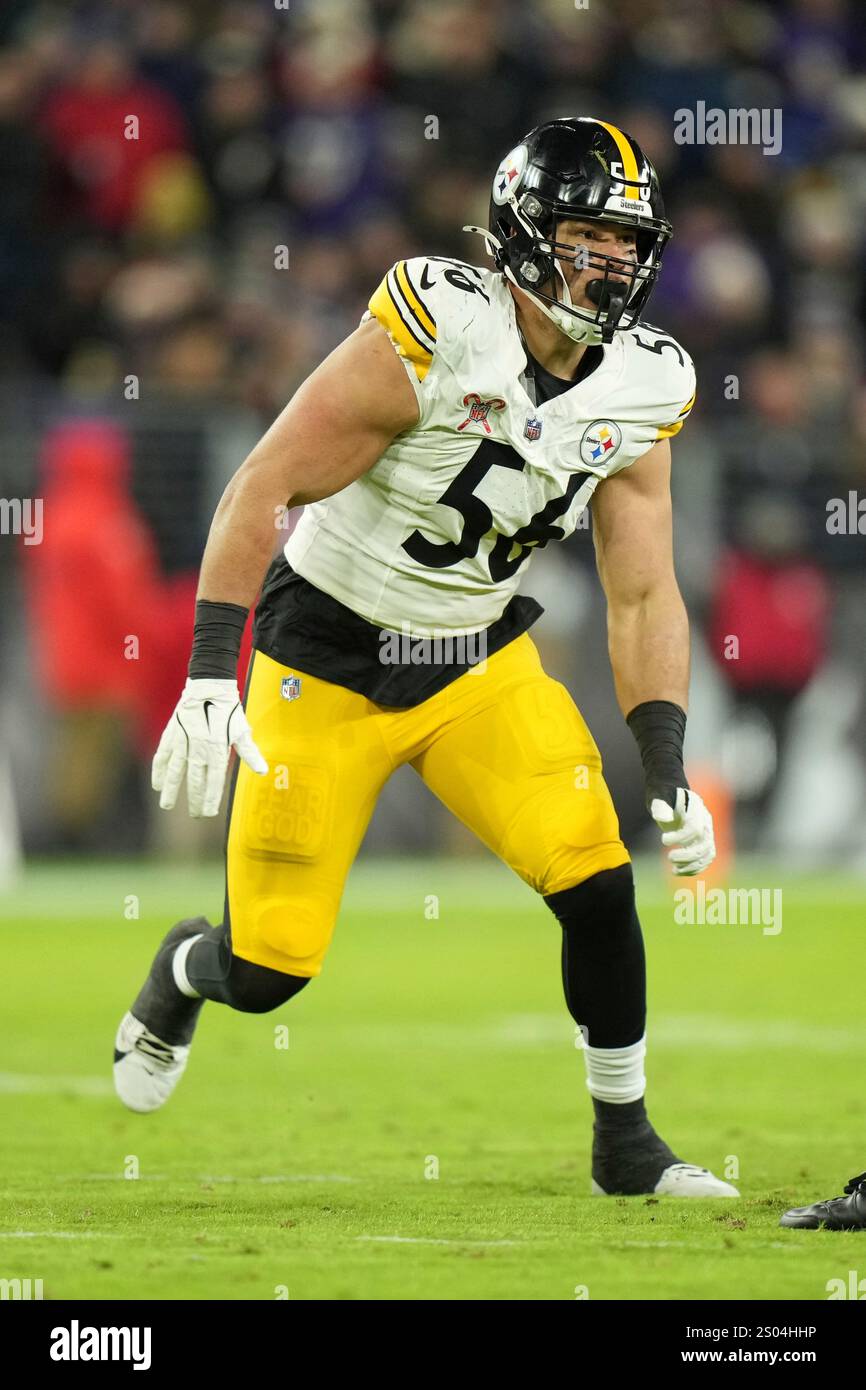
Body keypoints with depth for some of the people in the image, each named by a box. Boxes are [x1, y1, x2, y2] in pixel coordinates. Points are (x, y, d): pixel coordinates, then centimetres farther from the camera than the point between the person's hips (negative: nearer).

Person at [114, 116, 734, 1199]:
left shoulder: (639, 394, -7)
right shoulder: (433, 336, -26)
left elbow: (642, 597, 0)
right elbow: (263, 487, -24)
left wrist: (666, 770, -12)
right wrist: (209, 679, -31)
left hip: (479, 664, 4)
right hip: (328, 661, -4)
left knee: (597, 883, -14)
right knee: (266, 971, -1)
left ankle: (624, 1142, 6)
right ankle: (183, 972, 38)